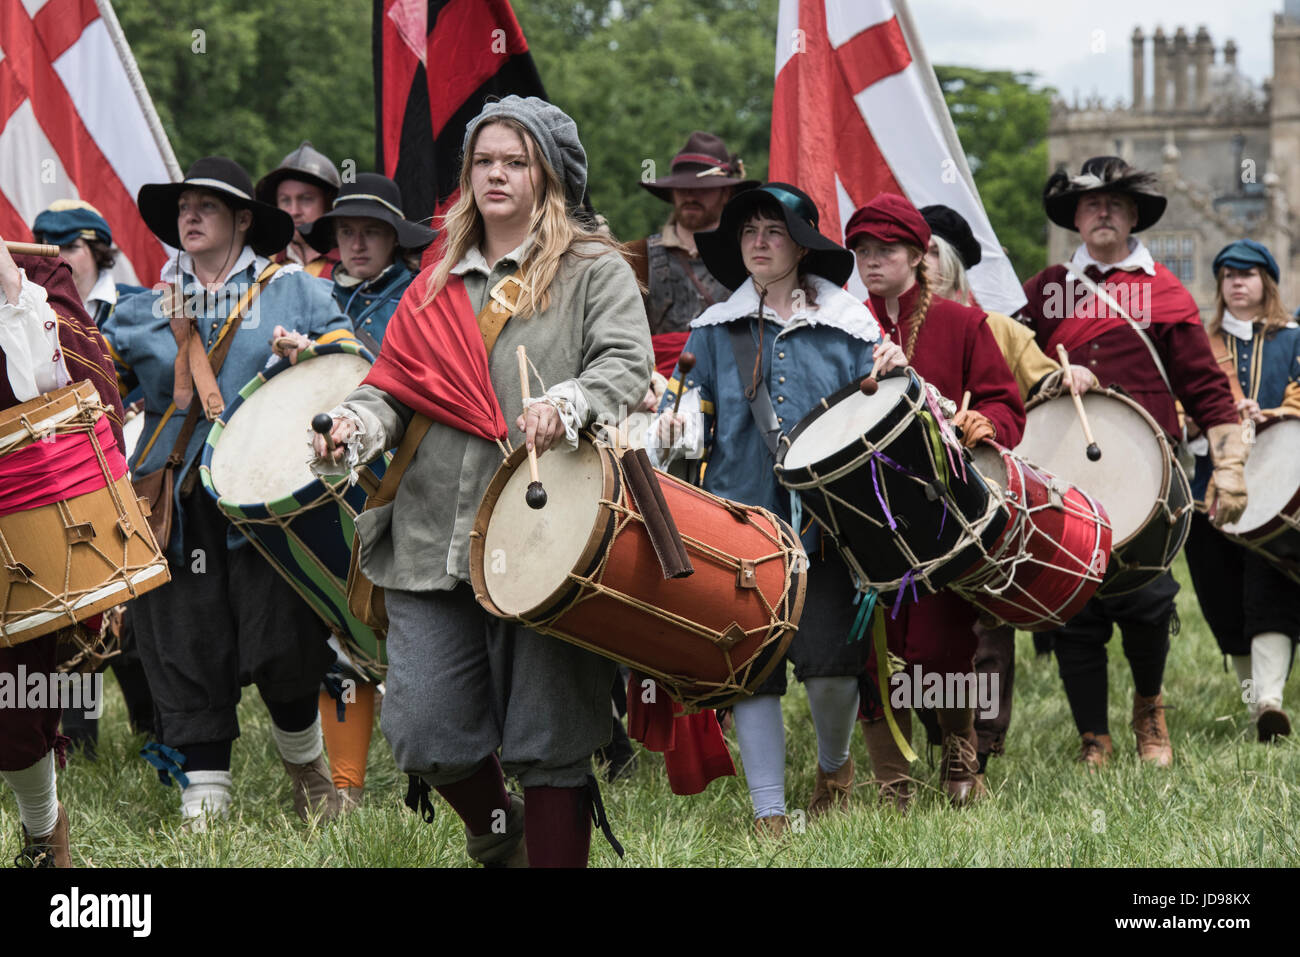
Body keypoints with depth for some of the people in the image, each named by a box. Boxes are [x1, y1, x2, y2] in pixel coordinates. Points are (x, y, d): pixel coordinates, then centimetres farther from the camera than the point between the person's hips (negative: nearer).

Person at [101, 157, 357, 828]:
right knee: (188, 661, 0)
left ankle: (306, 766, 22)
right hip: (178, 503, 3)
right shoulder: (148, 308, 19)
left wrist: (308, 351, -13)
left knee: (279, 647, -6)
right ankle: (202, 809, 6)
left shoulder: (291, 289, 11)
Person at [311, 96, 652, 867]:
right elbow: (395, 387, 16)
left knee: (548, 744, -2)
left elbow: (628, 364, -9)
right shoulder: (437, 285, 20)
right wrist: (355, 427, -7)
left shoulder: (595, 272, 5)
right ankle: (494, 825, 30)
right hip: (433, 542, 4)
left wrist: (567, 404, -30)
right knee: (423, 733, 0)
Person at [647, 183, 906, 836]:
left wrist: (891, 375, -11)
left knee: (828, 660, -11)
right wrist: (671, 431, -9)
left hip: (824, 518, -1)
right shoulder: (715, 331, 12)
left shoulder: (847, 327, 8)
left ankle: (834, 763, 21)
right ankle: (769, 812, 8)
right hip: (742, 518, 2)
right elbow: (691, 420, 13)